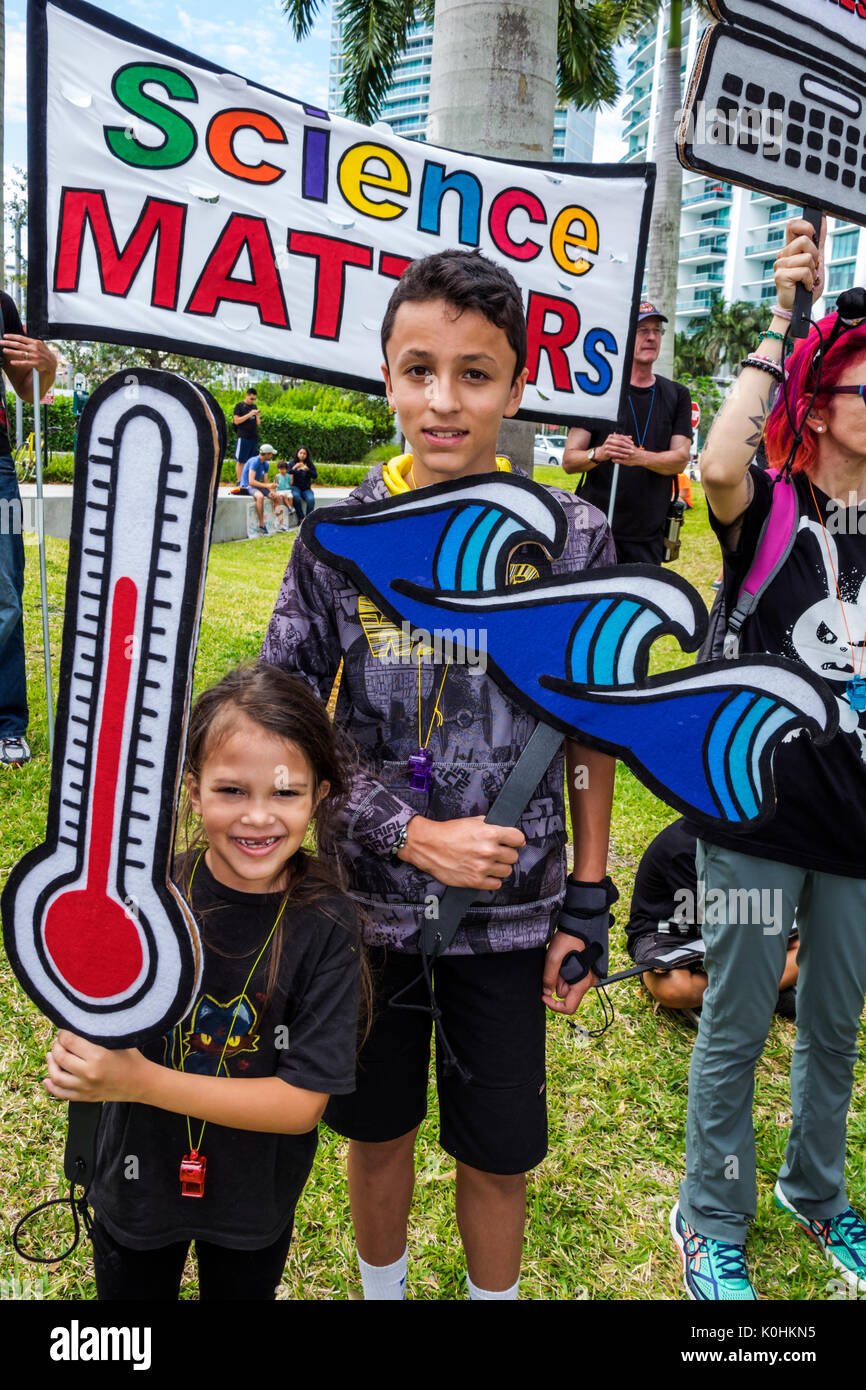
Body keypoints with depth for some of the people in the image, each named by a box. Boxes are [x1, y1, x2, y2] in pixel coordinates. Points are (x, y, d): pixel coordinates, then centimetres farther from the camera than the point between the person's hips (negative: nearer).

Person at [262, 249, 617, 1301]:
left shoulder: (572, 540, -8)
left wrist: (587, 906, 0)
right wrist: (414, 832, -16)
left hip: (510, 913, 0)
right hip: (369, 902, 1)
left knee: (497, 1156, 16)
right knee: (378, 1130, 21)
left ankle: (492, 1296, 46)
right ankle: (381, 1290, 50)